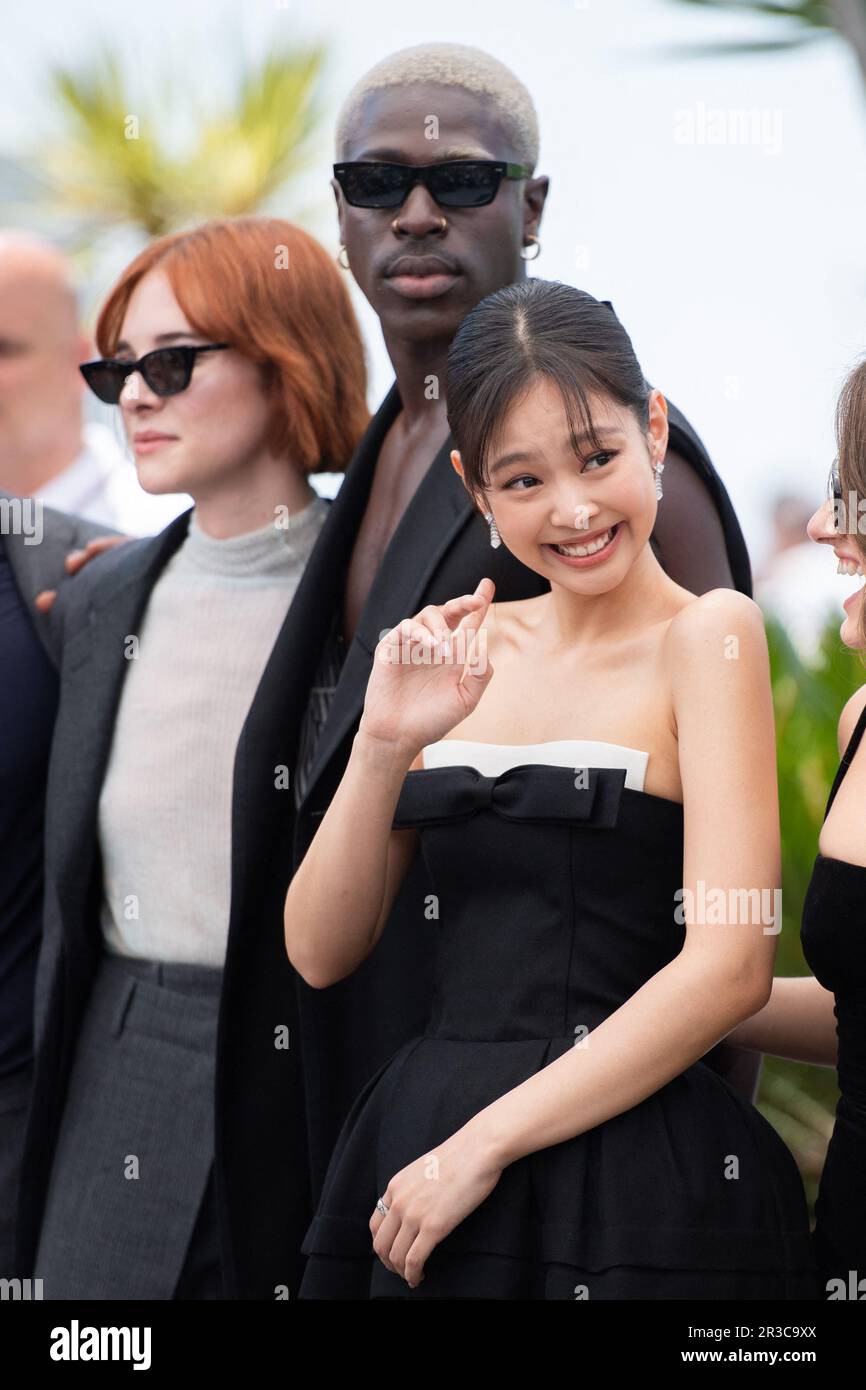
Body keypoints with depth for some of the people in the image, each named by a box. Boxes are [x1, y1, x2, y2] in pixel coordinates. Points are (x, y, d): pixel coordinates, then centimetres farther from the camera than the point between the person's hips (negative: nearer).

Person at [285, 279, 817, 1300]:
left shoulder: (707, 634, -6)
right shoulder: (466, 651, 8)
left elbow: (731, 967, -15)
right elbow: (321, 953, 5)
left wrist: (480, 1147, -14)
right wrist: (384, 745, -10)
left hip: (632, 1177, -5)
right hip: (417, 1158, 5)